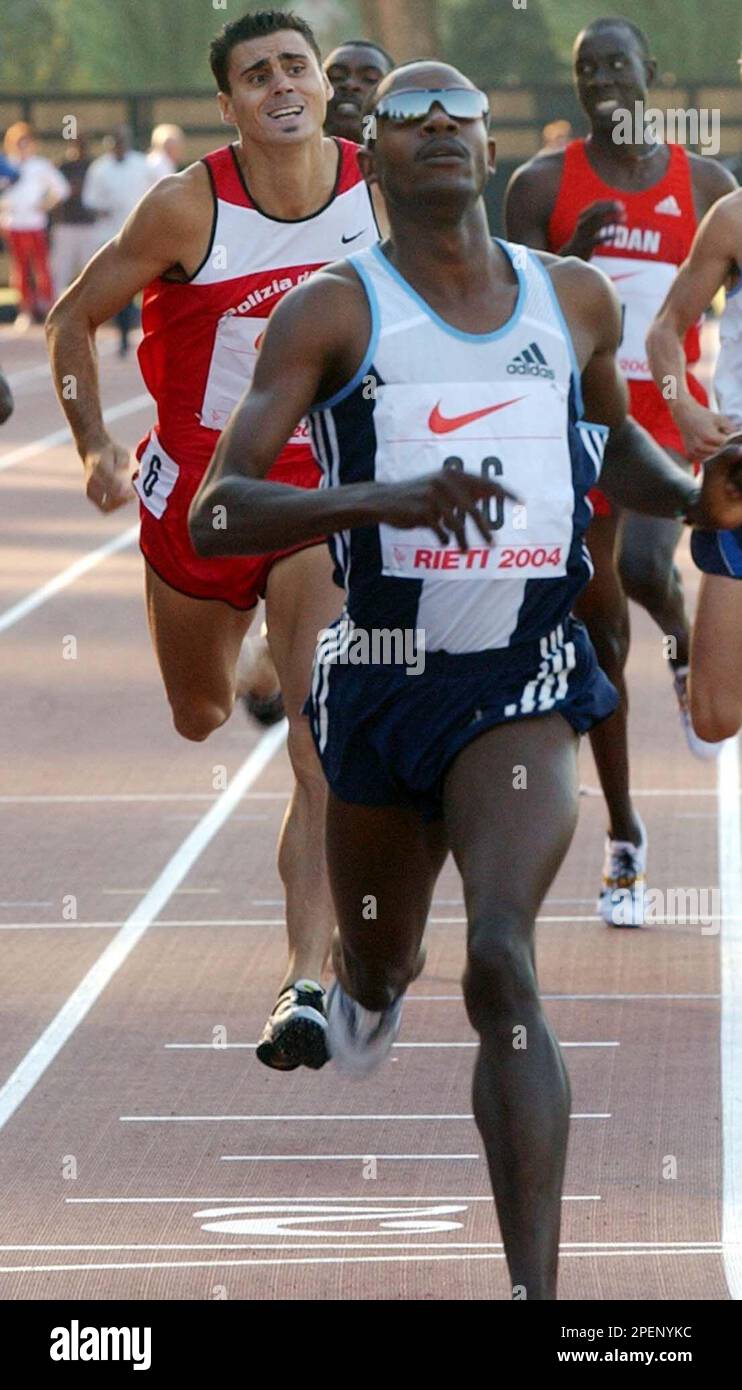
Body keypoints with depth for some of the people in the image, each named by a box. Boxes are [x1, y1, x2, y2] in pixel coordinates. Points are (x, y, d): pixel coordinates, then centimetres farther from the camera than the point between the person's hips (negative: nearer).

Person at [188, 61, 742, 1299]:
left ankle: (536, 1295, -28)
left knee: (502, 965, -23)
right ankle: (364, 987, 63)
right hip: (377, 682, 1)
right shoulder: (332, 312, -8)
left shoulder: (576, 302, 3)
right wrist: (387, 500, -33)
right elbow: (214, 515, -17)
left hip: (520, 686, 0)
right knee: (377, 971, 21)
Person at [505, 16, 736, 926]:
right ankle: (623, 843, 16)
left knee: (642, 563, -30)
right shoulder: (544, 185, 2)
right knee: (597, 634, 5)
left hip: (668, 417, -1)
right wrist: (572, 254, -18)